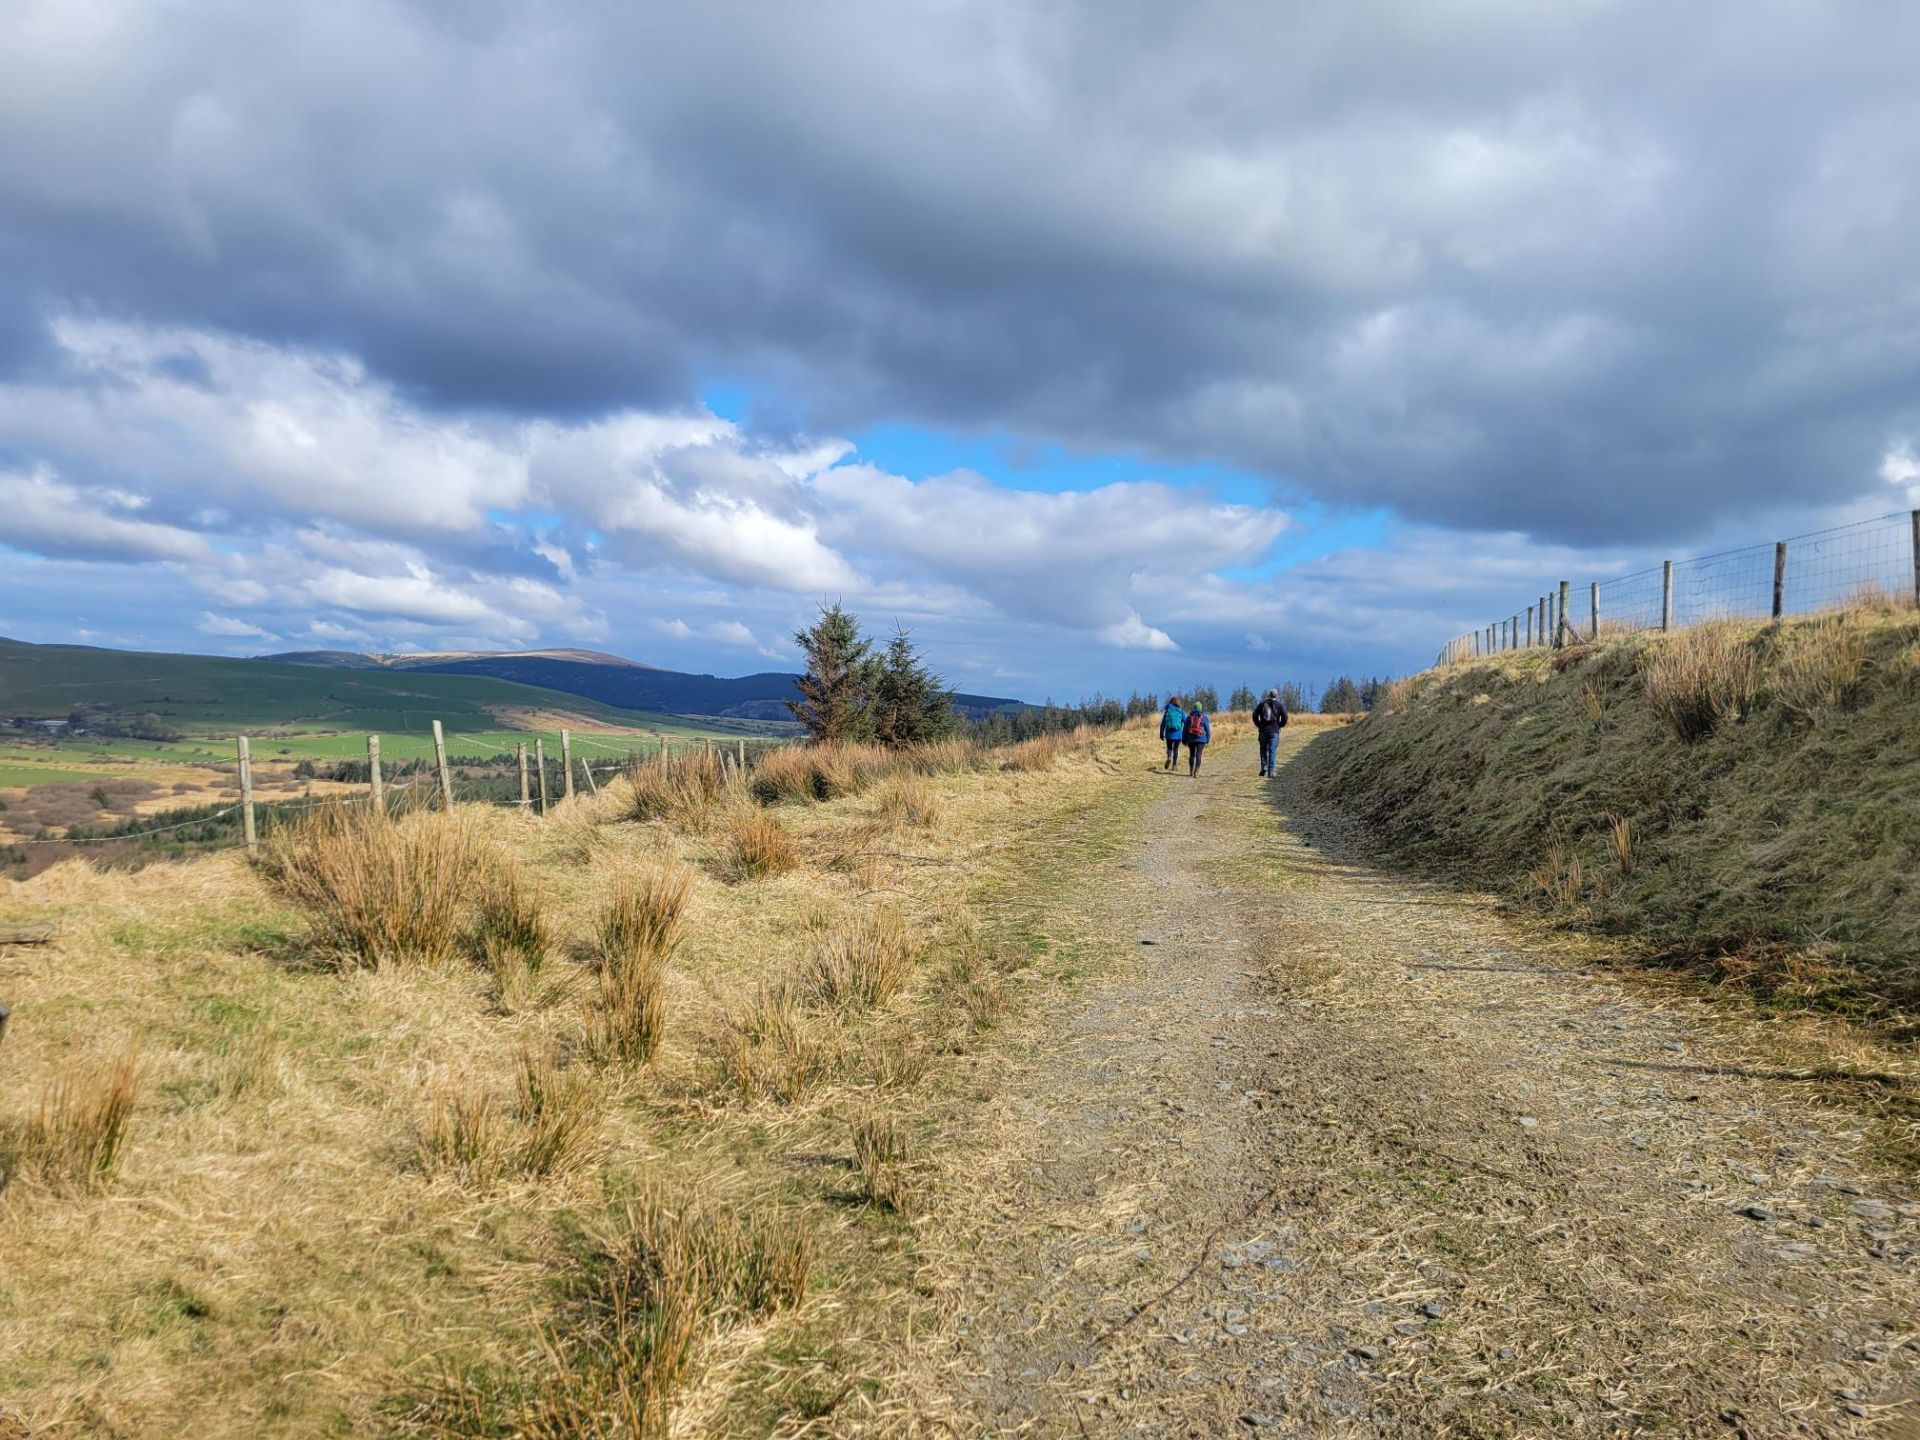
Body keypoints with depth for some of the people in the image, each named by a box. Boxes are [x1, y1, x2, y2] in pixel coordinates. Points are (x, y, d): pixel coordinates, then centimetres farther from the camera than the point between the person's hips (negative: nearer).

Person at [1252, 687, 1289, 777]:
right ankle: (1270, 772, -5)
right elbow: (1285, 717, -7)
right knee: (1272, 751, 0)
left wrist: (1259, 725, 9)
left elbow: (1255, 715, -1)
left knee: (1263, 749, 17)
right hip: (1274, 731, -1)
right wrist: (1280, 725, 9)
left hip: (1263, 730, 1)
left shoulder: (1262, 704, 7)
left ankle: (1264, 767, 1)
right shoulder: (1279, 705, 4)